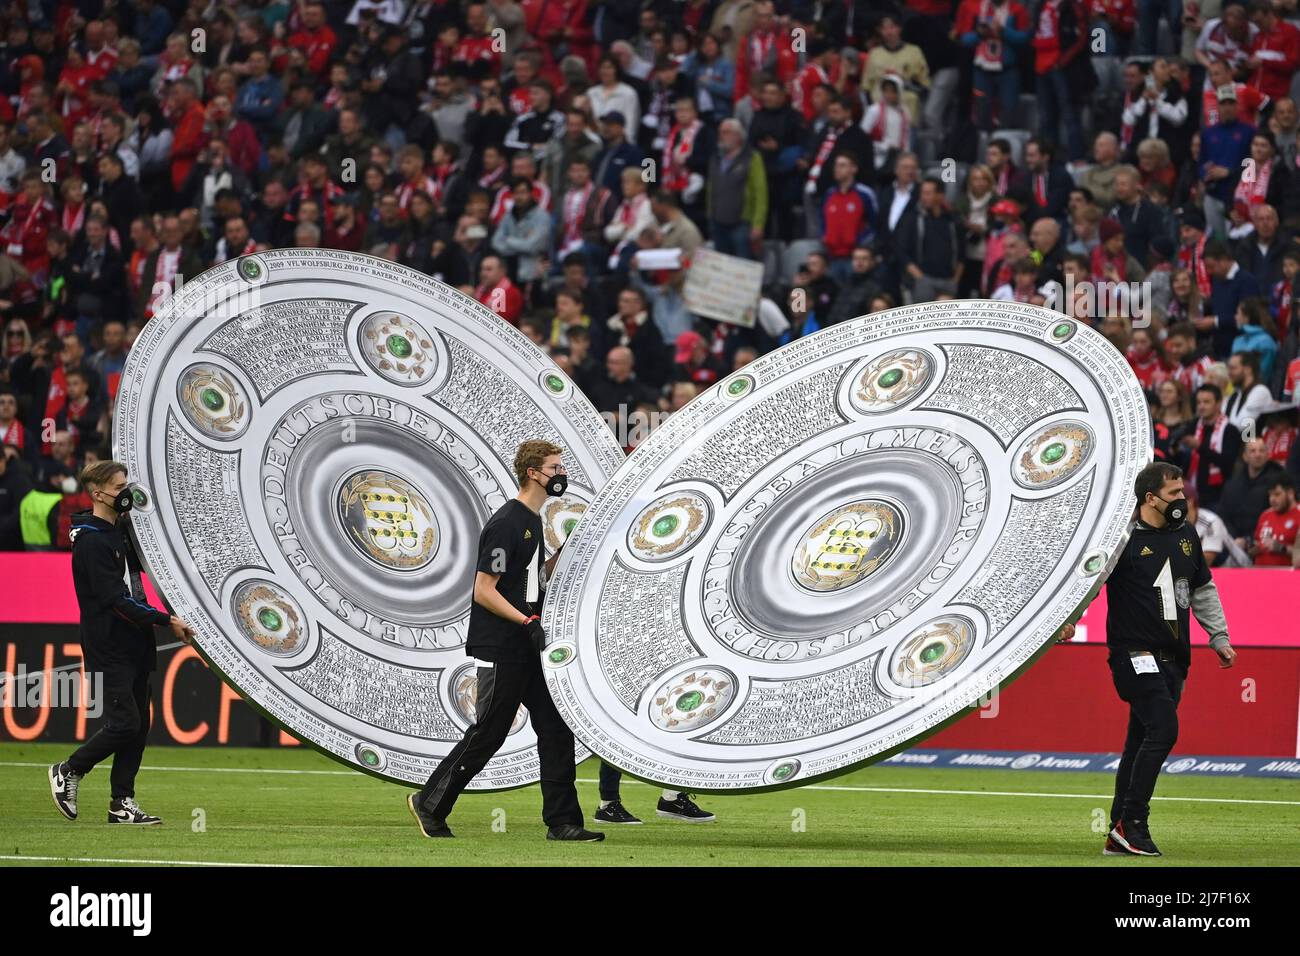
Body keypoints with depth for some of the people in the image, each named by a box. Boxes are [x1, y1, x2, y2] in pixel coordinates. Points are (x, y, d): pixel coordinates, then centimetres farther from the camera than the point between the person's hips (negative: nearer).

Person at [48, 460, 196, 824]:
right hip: (109, 648, -9)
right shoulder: (92, 541, -15)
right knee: (124, 724, -11)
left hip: (134, 647, 9)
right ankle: (68, 772, 9)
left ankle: (122, 803, 11)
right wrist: (166, 621, -23)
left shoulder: (120, 532, 13)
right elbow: (116, 600, -21)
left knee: (139, 726, 6)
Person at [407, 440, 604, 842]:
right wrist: (528, 622, -24)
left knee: (556, 730, 4)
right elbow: (484, 591, -18)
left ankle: (562, 821, 5)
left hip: (528, 649, 9)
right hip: (500, 650, -9)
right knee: (488, 734, -1)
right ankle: (430, 804, 13)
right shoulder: (506, 524, -16)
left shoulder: (533, 521, 14)